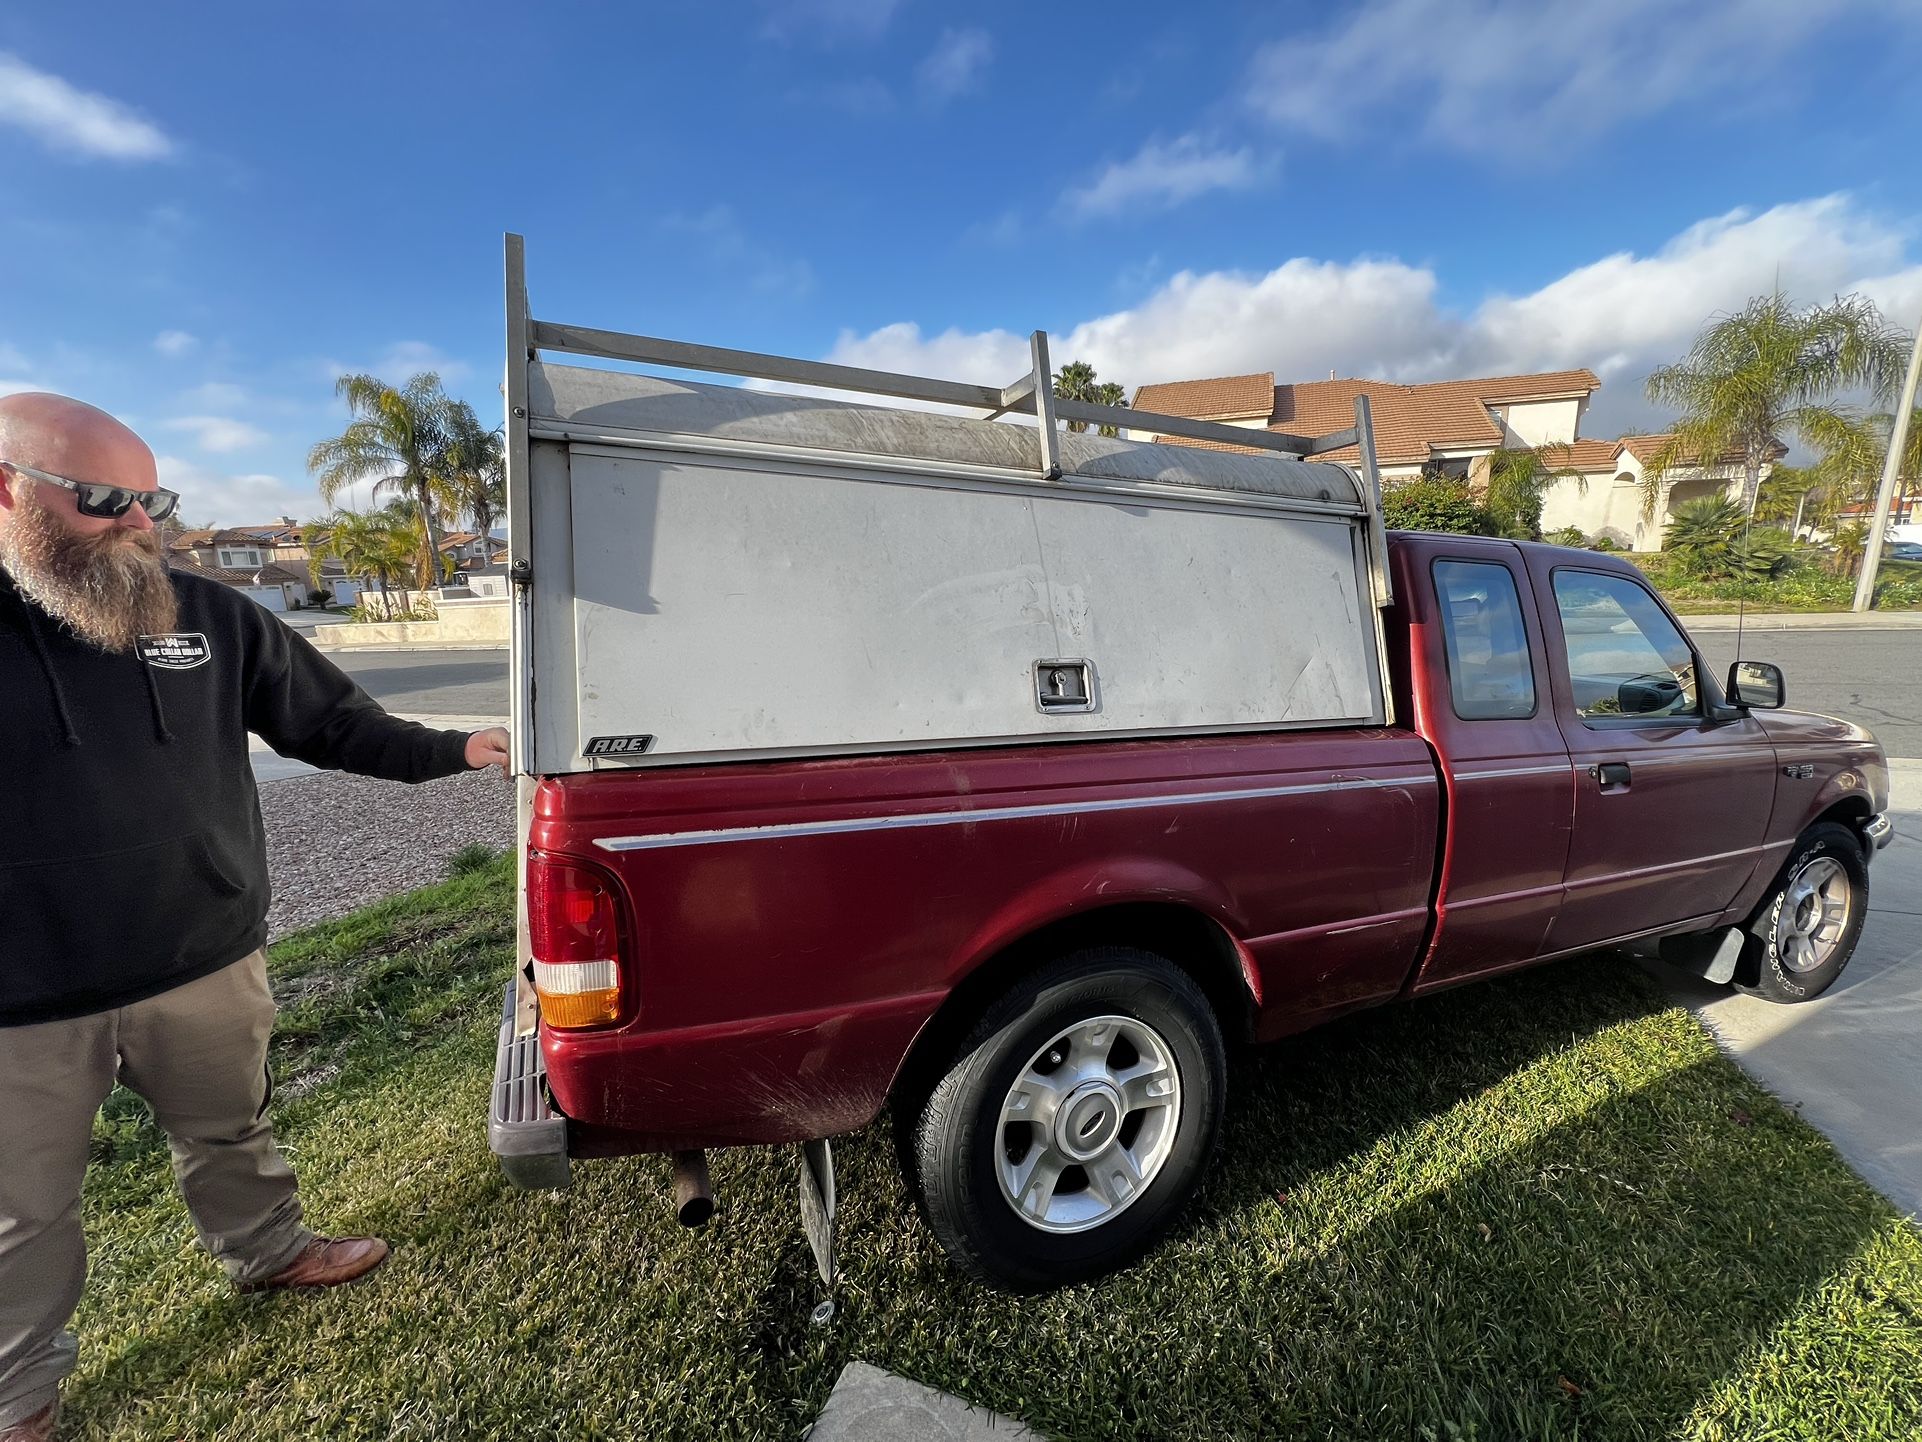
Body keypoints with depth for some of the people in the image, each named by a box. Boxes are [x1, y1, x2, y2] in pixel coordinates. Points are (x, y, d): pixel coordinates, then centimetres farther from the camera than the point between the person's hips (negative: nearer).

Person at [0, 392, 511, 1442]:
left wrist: (452, 750, 3)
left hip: (208, 969, 3)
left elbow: (329, 721, 7)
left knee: (230, 1130, 24)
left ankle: (267, 1249, 49)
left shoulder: (211, 618, -1)